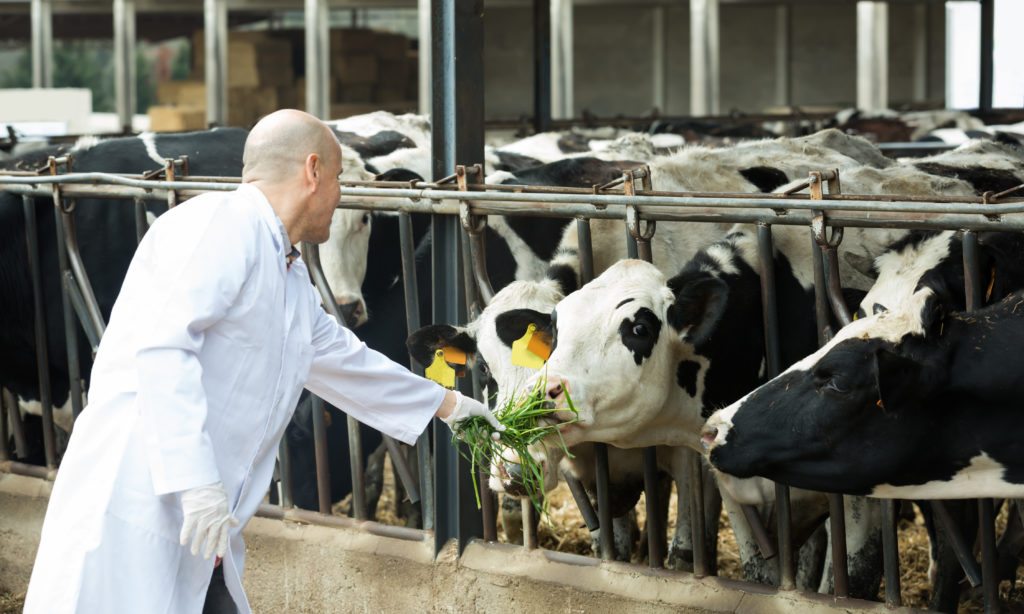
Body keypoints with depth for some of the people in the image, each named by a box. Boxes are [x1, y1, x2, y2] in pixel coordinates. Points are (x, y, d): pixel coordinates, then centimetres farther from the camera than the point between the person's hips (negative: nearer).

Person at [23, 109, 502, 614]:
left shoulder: (292, 281, 22)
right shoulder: (219, 224, -9)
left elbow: (346, 361, 38)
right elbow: (162, 346, -20)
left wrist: (448, 404, 49)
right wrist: (197, 480, -26)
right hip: (135, 511, -10)